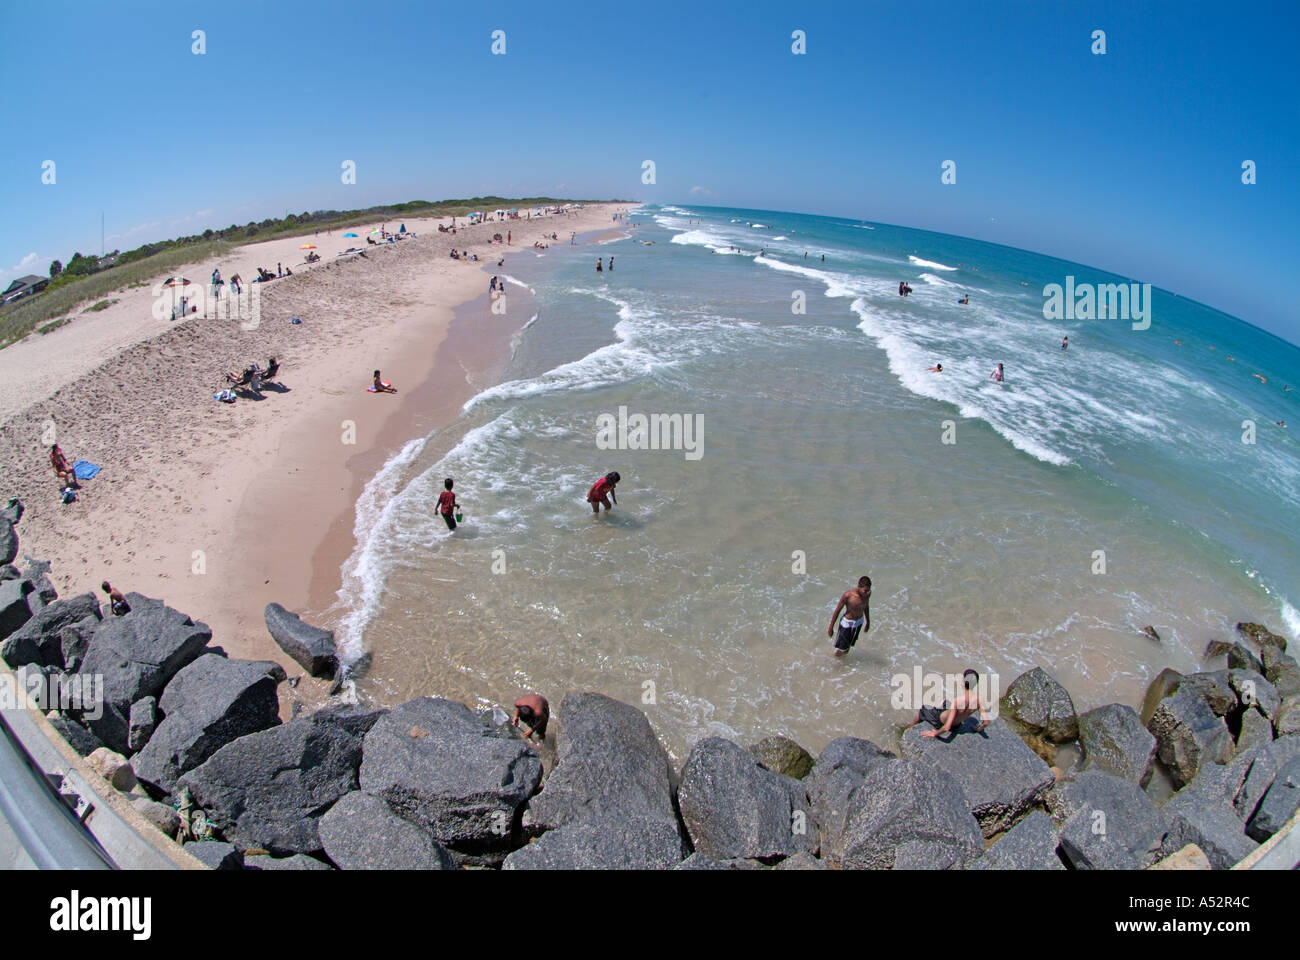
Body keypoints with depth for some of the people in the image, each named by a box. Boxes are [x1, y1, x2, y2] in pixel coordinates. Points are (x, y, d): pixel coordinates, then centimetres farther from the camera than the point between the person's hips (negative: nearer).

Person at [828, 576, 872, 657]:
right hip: (847, 623, -4)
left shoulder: (867, 593, -14)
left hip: (859, 623, 4)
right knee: (838, 653, 4)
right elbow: (837, 610, -17)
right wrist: (830, 627, -9)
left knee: (848, 645, 21)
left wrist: (868, 621, 21)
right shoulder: (847, 595, -30)